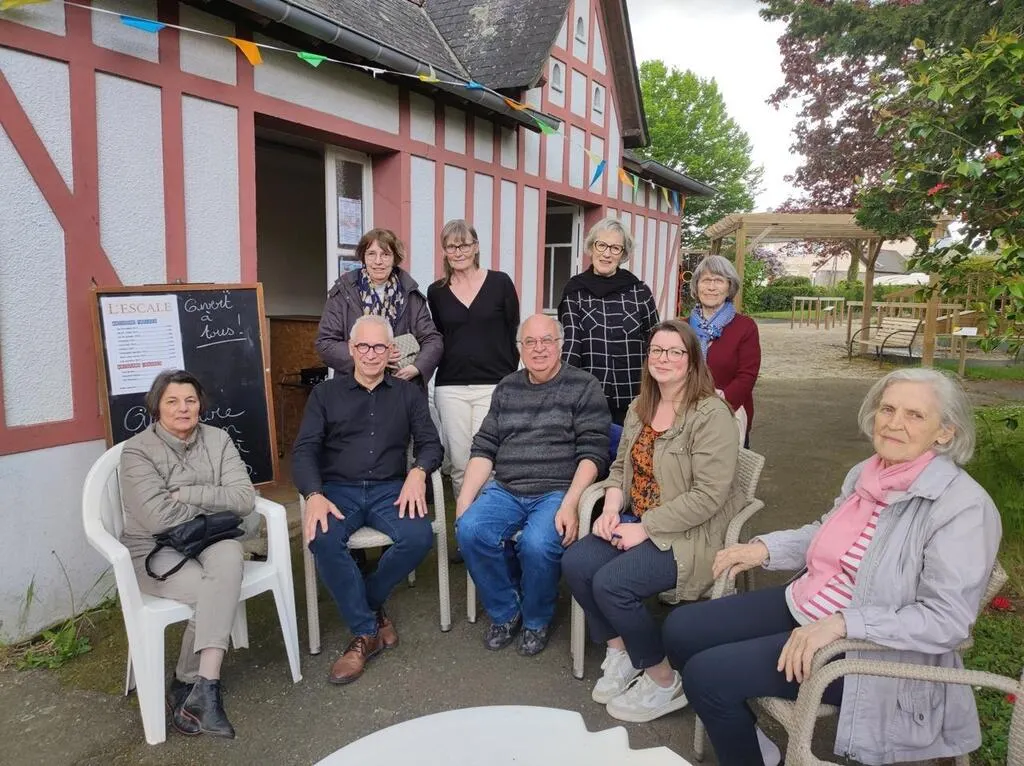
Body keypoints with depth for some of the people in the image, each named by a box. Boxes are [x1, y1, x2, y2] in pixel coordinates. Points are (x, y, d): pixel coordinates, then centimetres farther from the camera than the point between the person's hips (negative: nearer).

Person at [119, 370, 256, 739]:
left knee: (228, 557, -32)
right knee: (212, 590, -31)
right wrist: (215, 503, -8)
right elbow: (159, 518, -19)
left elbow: (245, 499, -8)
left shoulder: (218, 439, 3)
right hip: (156, 551, -3)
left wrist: (187, 493, -15)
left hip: (209, 540, 3)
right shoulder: (137, 451, -7)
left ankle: (192, 684, -25)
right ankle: (203, 686, -14)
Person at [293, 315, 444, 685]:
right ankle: (365, 631, -13)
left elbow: (431, 443, 7)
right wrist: (315, 495, -19)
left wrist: (418, 472, -17)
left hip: (389, 489, 1)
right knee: (323, 540, -32)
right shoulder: (326, 393, 10)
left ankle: (365, 603, 0)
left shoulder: (408, 393, 13)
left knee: (419, 537, -28)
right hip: (338, 489, 0)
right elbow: (304, 451, 1)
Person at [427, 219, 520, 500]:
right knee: (459, 464, 5)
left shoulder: (500, 283, 2)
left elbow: (513, 333, 4)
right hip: (450, 387, 2)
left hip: (494, 385, -2)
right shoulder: (436, 292, 9)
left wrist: (511, 378, 2)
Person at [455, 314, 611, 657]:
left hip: (556, 491, -4)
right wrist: (464, 499, -1)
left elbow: (593, 452, -5)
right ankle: (505, 612, 5)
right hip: (505, 490, 4)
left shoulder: (584, 387, 3)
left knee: (536, 544, -32)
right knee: (469, 530, -23)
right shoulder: (507, 388, 16)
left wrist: (569, 504, -18)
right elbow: (483, 448, 12)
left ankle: (536, 621, 3)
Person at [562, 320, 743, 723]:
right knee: (575, 562, -14)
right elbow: (620, 467, 15)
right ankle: (619, 651, 10)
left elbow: (708, 495, -22)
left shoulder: (711, 414, -16)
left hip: (689, 534, -7)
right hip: (637, 522, 7)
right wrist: (611, 509, -5)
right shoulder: (639, 408, 9)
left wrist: (644, 528, -20)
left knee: (611, 583, -24)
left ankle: (665, 682, 1)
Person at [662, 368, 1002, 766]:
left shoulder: (962, 506, -20)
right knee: (681, 629, 5)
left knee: (706, 673, -16)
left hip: (866, 648, -8)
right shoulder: (867, 473, 3)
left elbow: (947, 620, -24)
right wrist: (765, 547, 3)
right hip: (803, 607, 8)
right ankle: (743, 730, 25)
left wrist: (840, 623, -32)